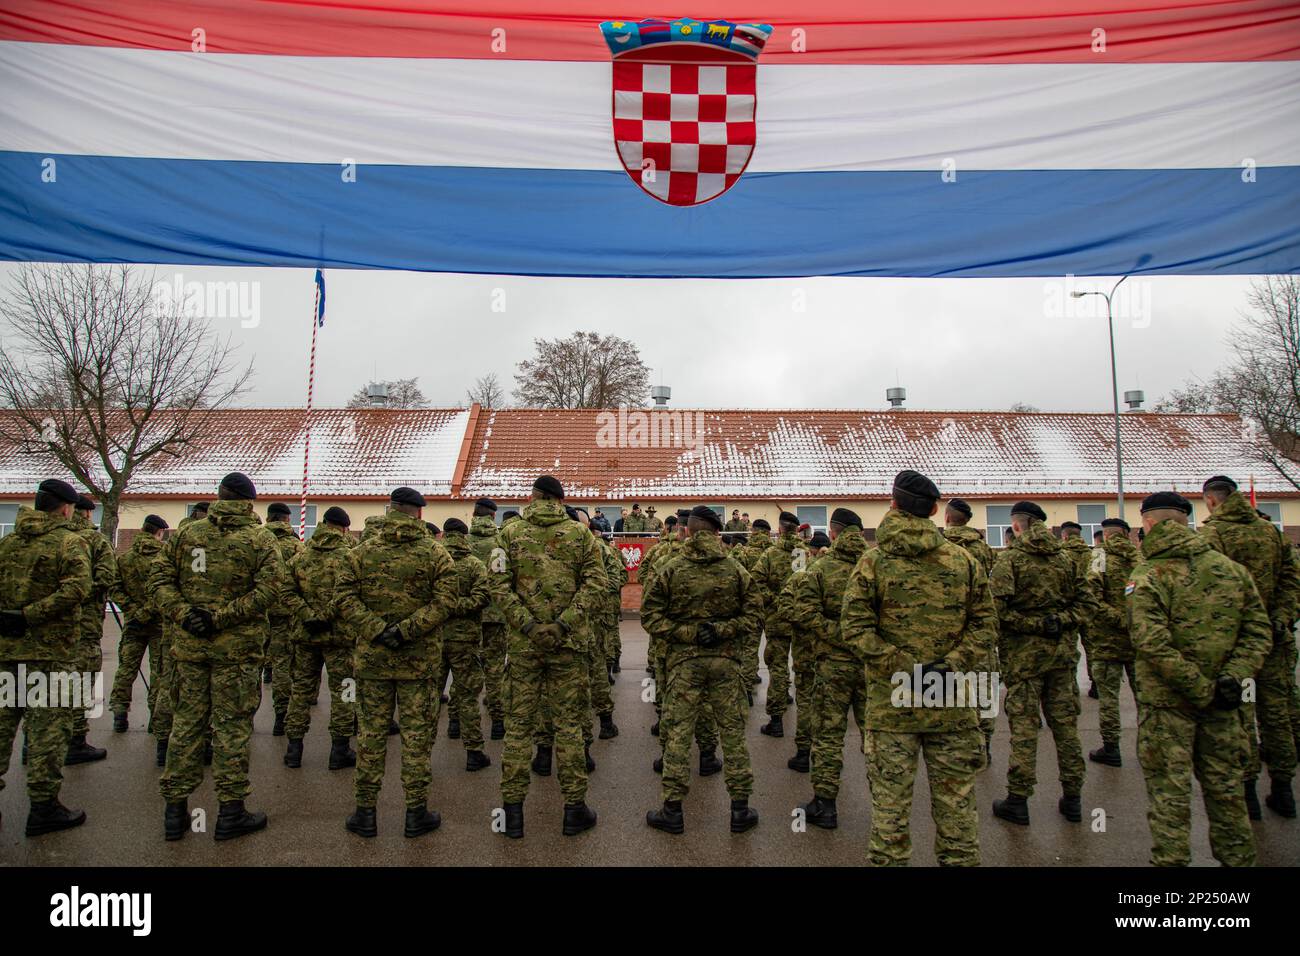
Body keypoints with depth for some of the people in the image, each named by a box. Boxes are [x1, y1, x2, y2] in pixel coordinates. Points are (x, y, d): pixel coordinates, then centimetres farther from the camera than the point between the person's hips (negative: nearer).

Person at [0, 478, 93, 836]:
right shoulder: (70, 542, -9)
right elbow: (76, 588, -22)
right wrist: (30, 615, -16)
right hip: (51, 652, -6)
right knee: (48, 727, 1)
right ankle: (43, 807, 6)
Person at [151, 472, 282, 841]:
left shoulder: (186, 533, 5)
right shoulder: (259, 539, -5)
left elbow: (160, 578, 0)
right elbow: (271, 586, -16)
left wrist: (182, 613, -7)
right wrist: (222, 617, -14)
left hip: (190, 645, 3)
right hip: (238, 646, -3)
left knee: (186, 721, 14)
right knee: (232, 726, 4)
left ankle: (175, 809, 22)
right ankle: (231, 813, 12)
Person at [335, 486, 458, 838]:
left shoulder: (360, 552, 2)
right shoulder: (435, 553, -4)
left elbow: (345, 600, -6)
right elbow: (444, 601, -13)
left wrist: (376, 630, -11)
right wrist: (407, 629, -14)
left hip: (372, 657, 2)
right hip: (419, 660, -2)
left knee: (371, 733, 11)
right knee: (416, 734, 7)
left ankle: (365, 812, 20)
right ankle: (416, 813, 16)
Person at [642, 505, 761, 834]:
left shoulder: (670, 570, -4)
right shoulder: (735, 569, 0)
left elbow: (651, 615, -6)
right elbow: (751, 613, -1)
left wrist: (687, 634, -6)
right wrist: (723, 630, -6)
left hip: (684, 660, -1)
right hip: (726, 659, 1)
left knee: (677, 733, 6)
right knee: (733, 731, 10)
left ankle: (673, 810, 13)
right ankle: (740, 809, 18)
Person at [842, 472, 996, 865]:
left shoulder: (873, 562, -5)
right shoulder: (964, 561, 2)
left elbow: (855, 626, -13)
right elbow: (984, 624, -1)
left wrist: (904, 667, -12)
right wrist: (954, 664, -8)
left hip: (891, 700, -2)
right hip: (952, 701, 2)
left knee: (890, 797, 8)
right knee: (955, 797, 14)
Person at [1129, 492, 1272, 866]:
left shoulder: (1146, 576, -14)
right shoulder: (1232, 569, 3)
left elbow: (1153, 645, -24)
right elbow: (1259, 632, 2)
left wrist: (1201, 689, -15)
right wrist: (1233, 677, -6)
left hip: (1167, 699, -5)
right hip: (1222, 703, 5)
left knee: (1169, 790, 5)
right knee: (1225, 785, 19)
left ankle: (1171, 859, 12)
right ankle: (1238, 857, 32)